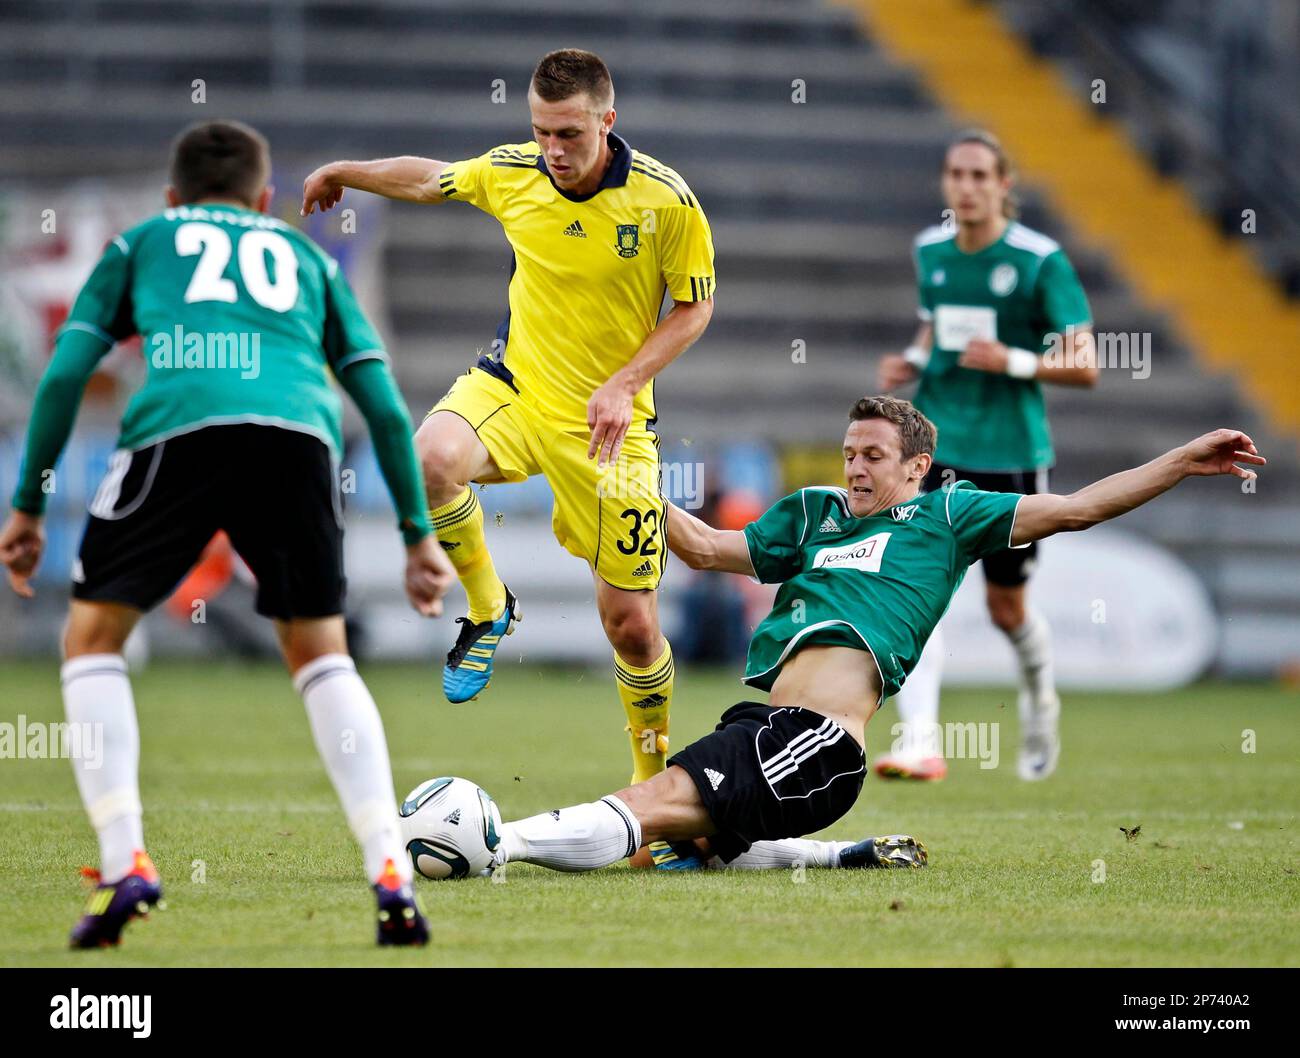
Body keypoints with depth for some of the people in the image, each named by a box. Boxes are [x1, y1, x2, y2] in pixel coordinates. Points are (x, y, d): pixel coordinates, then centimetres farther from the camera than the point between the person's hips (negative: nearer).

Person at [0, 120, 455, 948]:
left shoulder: (140, 243, 31)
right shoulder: (307, 256, 34)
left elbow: (67, 370, 19)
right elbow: (385, 403, 26)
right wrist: (418, 531, 28)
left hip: (179, 422, -2)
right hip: (300, 432, 2)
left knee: (93, 637, 15)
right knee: (321, 653, 19)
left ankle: (124, 863, -2)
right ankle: (392, 876, 4)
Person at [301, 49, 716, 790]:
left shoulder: (665, 200, -16)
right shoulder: (511, 173, -6)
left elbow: (695, 307, -5)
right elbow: (431, 180, 15)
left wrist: (623, 384, -17)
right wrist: (344, 173, 27)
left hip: (610, 422, -2)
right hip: (513, 386, 2)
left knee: (631, 623, -3)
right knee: (431, 460, -33)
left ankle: (656, 777, 23)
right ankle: (488, 610, -6)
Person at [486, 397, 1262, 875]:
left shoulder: (943, 516, 14)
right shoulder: (814, 513, 29)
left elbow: (1073, 509, 13)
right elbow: (706, 548, 37)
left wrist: (1185, 461, 7)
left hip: (820, 741, -8)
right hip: (766, 720, 8)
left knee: (658, 807, -23)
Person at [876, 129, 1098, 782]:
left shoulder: (1040, 260, -10)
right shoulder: (930, 251, 4)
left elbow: (1084, 367, -9)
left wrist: (1014, 361, -23)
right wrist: (913, 361, 3)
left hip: (1012, 452, -3)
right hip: (935, 441, 3)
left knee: (1006, 608, 10)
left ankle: (1039, 697, 44)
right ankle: (920, 742, -22)